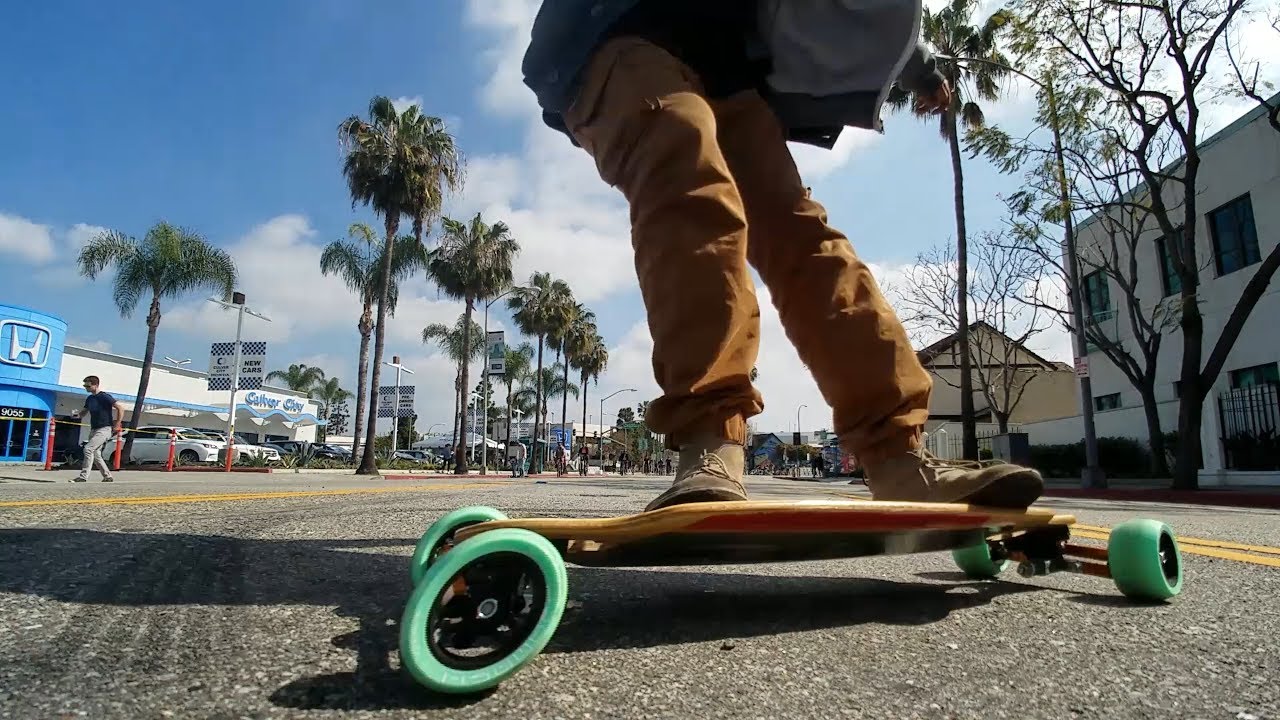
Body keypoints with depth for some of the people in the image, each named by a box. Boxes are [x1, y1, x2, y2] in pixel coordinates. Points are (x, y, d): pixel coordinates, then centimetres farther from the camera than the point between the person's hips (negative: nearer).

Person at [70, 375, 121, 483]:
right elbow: (84, 411, 23)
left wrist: (117, 425, -15)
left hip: (104, 429, -9)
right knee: (96, 455, 11)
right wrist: (77, 414, -1)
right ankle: (108, 477, 20)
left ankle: (83, 477, -15)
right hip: (93, 429, 9)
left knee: (88, 449, -19)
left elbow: (121, 409, -15)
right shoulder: (89, 399, 12)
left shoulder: (104, 397, -12)